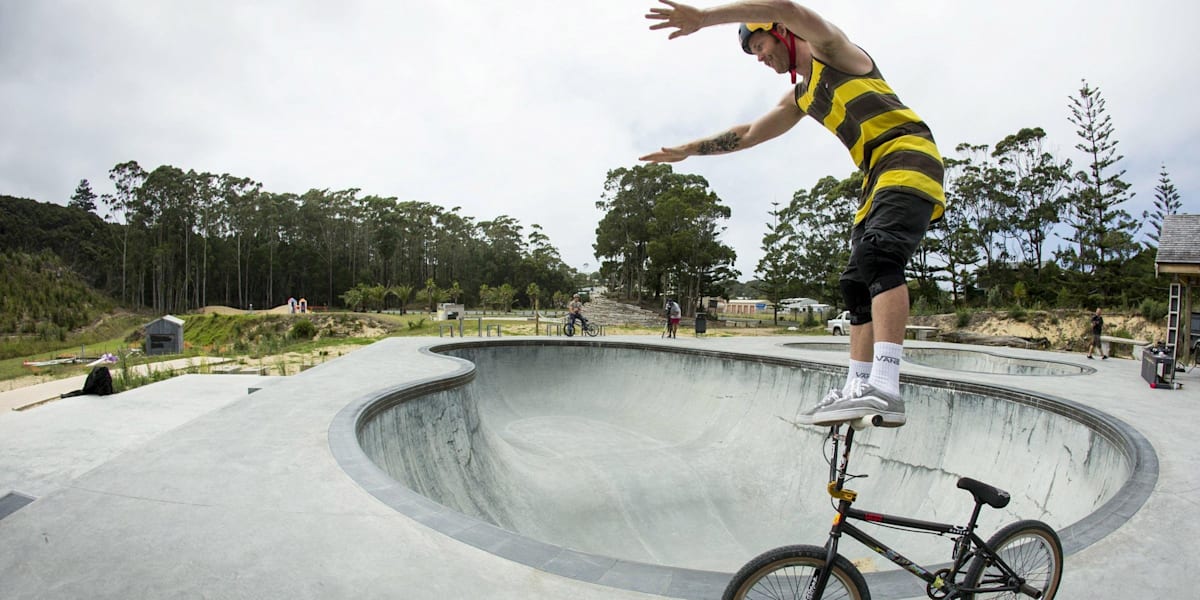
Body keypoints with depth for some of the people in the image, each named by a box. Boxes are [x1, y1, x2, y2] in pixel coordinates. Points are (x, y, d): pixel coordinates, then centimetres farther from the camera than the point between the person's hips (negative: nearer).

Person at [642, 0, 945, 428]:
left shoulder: (831, 50, 4)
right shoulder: (800, 96, 26)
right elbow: (747, 135, 31)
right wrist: (686, 151, 32)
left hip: (908, 155, -10)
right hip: (878, 177, 10)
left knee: (879, 256, -30)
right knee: (858, 284, 3)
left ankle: (884, 389, -40)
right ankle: (857, 388, 4)